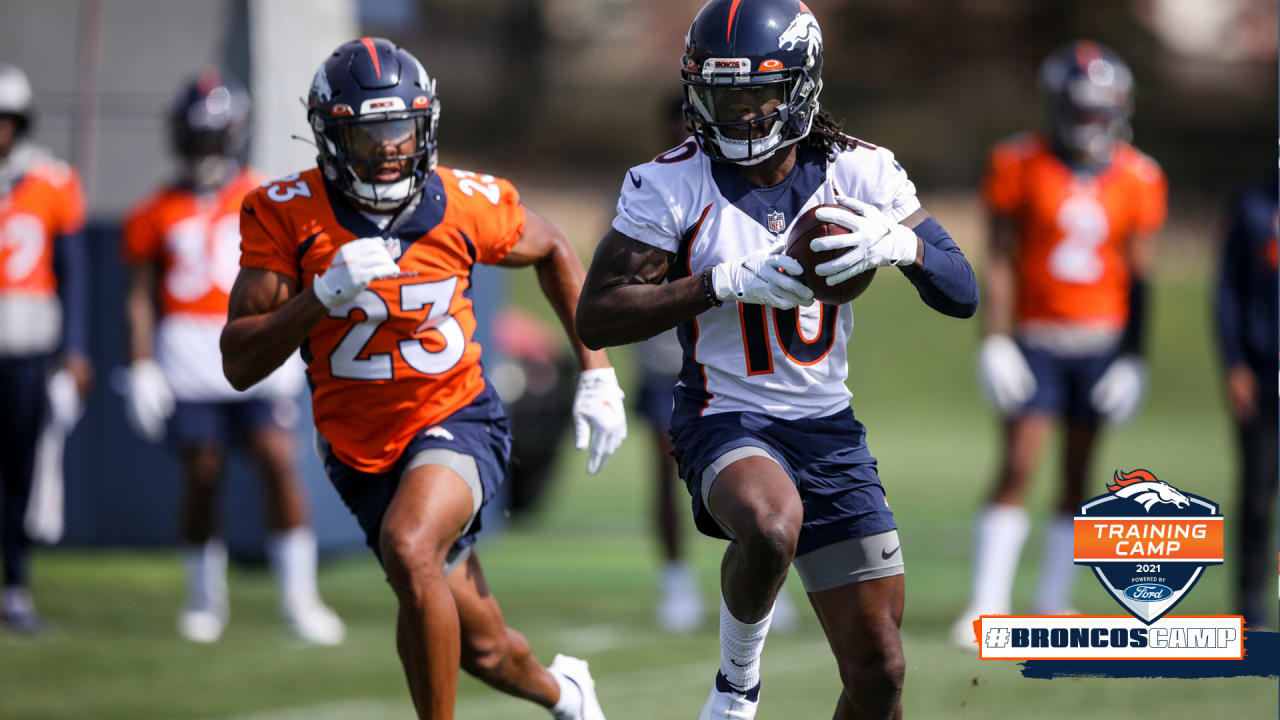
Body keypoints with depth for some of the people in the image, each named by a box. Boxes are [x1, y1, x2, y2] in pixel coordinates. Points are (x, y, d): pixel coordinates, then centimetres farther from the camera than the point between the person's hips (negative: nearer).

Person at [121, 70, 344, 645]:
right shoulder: (156, 215, 7)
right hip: (188, 354, 0)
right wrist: (142, 367, 0)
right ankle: (205, 597, 16)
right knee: (201, 475, -1)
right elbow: (140, 297, 8)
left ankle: (299, 597, -6)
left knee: (278, 463, -11)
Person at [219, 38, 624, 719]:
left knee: (408, 548, -35)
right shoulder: (286, 214, -14)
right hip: (360, 450, 2)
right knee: (482, 649, 11)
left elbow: (552, 252, 11)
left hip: (457, 420, -2)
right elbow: (240, 364, -16)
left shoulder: (466, 203, -11)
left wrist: (596, 374, 8)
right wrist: (326, 294, -31)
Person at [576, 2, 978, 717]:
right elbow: (598, 317, -13)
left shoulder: (858, 171, -2)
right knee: (772, 525, -39)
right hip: (725, 418, -4)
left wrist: (900, 243, -24)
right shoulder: (672, 183, -10)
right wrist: (729, 284, -23)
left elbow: (963, 294, -2)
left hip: (828, 425, 4)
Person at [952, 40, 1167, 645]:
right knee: (1016, 467, -12)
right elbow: (1000, 261, -5)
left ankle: (1054, 603, 19)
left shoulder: (1136, 179, 0)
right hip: (1036, 339, -2)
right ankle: (987, 604, -13)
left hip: (1102, 341, 2)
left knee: (1078, 476, 8)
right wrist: (995, 341, -11)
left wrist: (1134, 357, 1)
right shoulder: (1021, 165, -6)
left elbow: (1138, 275, 4)